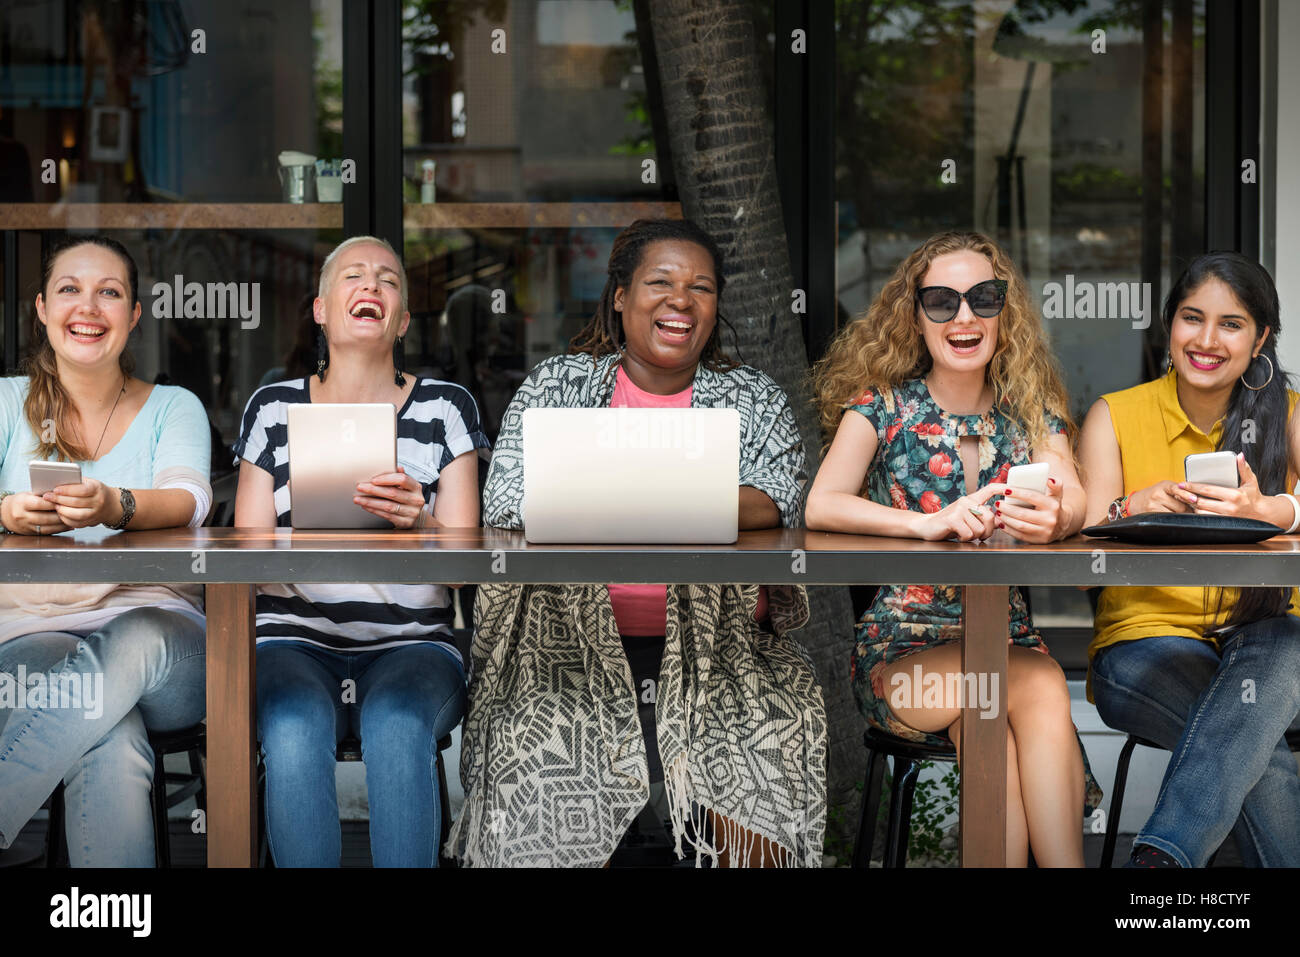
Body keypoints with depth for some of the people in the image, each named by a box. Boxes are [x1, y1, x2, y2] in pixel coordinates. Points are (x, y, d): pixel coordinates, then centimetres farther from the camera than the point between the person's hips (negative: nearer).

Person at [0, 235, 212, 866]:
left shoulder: (173, 407, 12)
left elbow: (188, 499, -11)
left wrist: (113, 506, -36)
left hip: (164, 644, 1)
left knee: (133, 640, -38)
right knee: (109, 748, -36)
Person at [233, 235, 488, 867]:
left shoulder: (445, 408, 11)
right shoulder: (274, 408, 13)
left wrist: (419, 522, -21)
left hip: (411, 643, 0)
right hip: (295, 640, 0)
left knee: (397, 728, -35)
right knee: (294, 735, -34)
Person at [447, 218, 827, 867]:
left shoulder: (755, 399, 13)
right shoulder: (558, 385, 11)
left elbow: (778, 499, -5)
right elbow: (505, 501, -3)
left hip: (718, 640, 1)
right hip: (574, 639, 0)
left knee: (777, 739, -24)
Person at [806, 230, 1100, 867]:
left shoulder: (1032, 411, 9)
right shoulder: (883, 407, 1)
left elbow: (1074, 501, -11)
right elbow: (820, 507, -16)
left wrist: (1053, 516, -37)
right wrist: (932, 523, -32)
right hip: (901, 644, -2)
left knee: (981, 716, -33)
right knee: (1041, 683, -30)